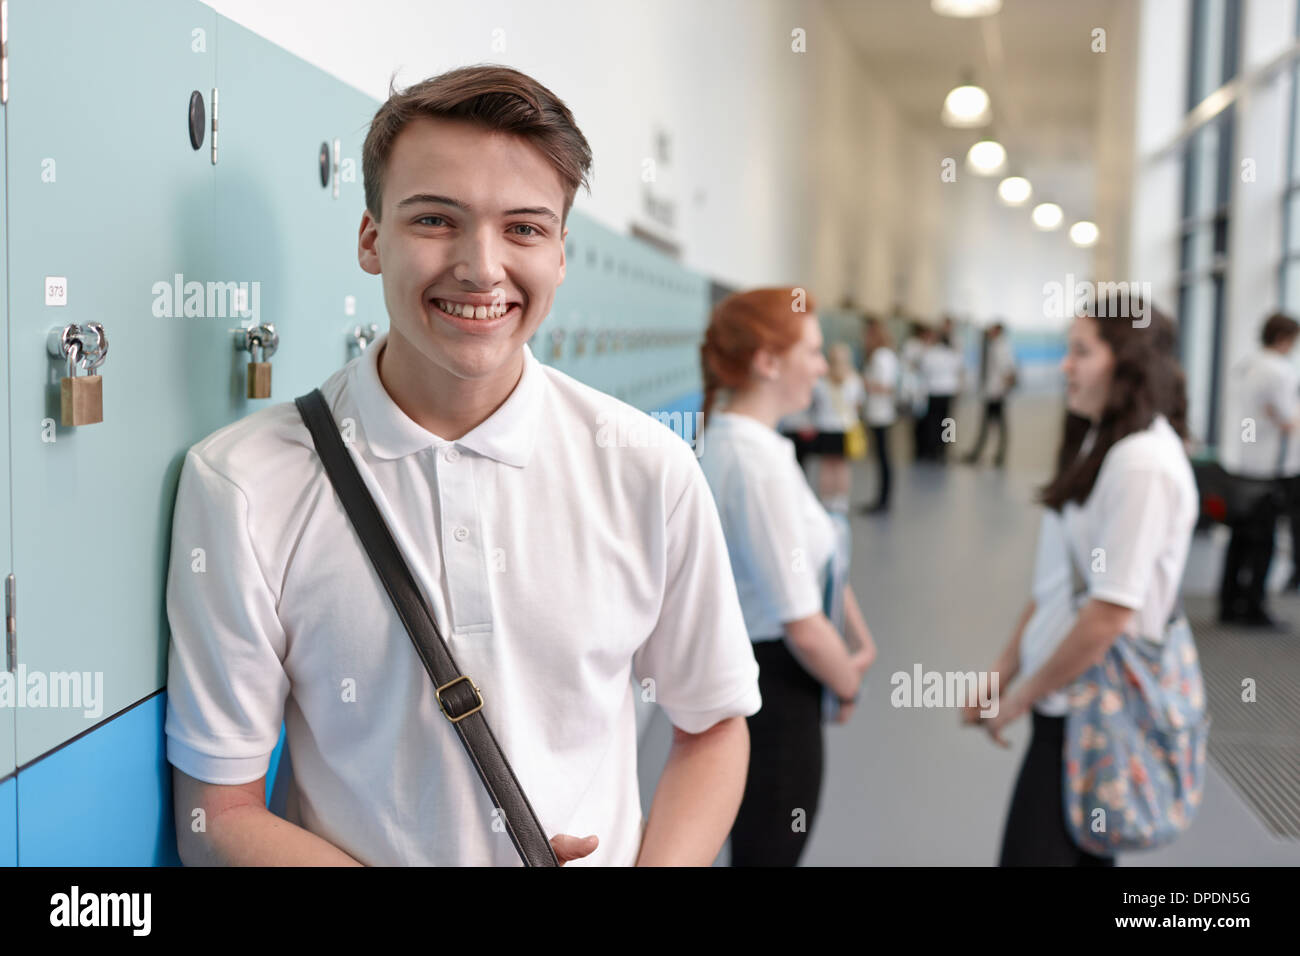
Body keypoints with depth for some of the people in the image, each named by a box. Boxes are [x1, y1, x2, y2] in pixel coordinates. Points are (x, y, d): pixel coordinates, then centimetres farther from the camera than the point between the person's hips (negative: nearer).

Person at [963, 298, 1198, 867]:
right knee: (1082, 854, 16)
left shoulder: (1145, 465, -19)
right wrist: (1003, 672, 11)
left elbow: (1109, 613, -20)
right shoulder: (1099, 445, 11)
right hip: (1071, 698, 9)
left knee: (1035, 849, -4)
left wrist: (1020, 699, -10)